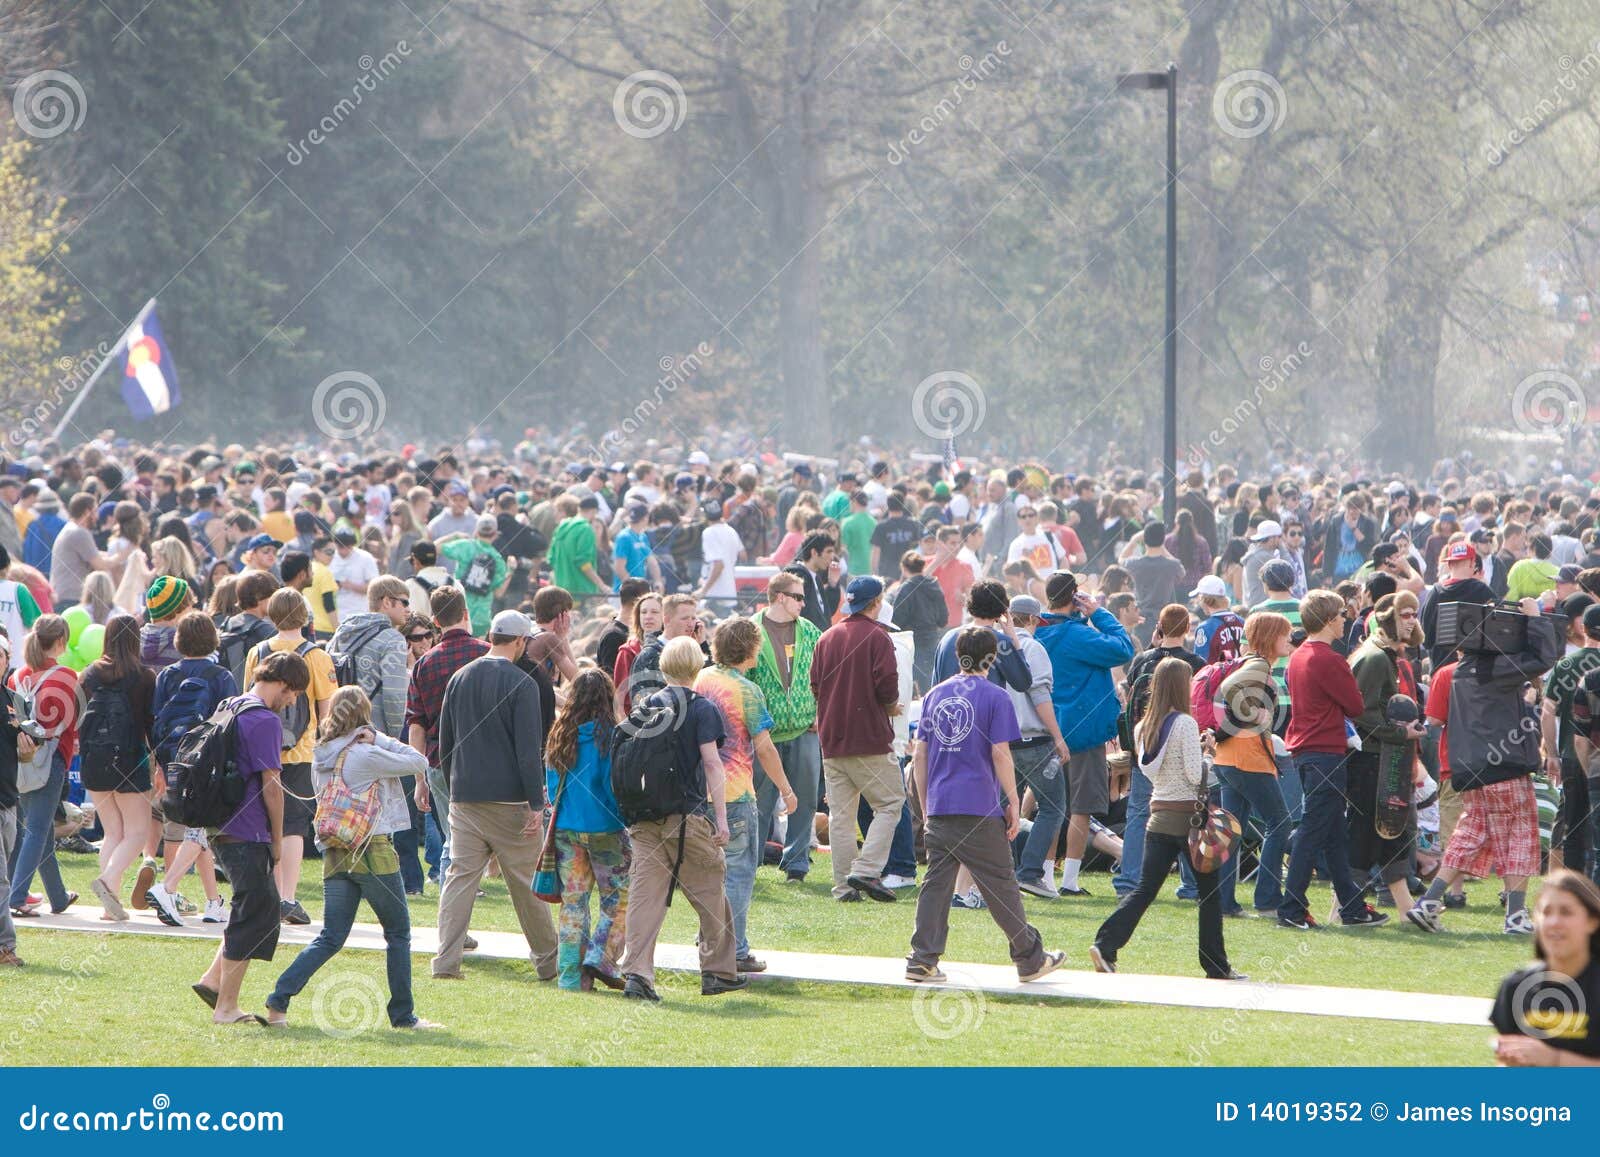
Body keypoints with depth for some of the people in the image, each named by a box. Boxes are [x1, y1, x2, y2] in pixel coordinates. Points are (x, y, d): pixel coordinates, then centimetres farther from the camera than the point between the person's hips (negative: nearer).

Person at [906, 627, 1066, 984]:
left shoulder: (934, 696, 12)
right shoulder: (995, 697, -3)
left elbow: (919, 756, 12)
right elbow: (1000, 754, -8)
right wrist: (1014, 804, -1)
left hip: (939, 807, 4)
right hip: (980, 808, -4)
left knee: (936, 882, 4)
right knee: (1000, 884, 3)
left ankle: (922, 961, -3)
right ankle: (1030, 958, 13)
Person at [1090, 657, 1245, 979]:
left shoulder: (1146, 726, 8)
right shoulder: (1185, 723, -13)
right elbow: (1195, 775, -16)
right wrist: (1206, 751, 4)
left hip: (1159, 816, 6)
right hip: (1187, 815, -6)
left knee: (1145, 889, 4)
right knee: (1210, 891, 6)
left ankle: (1106, 945, -12)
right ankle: (1216, 966, 8)